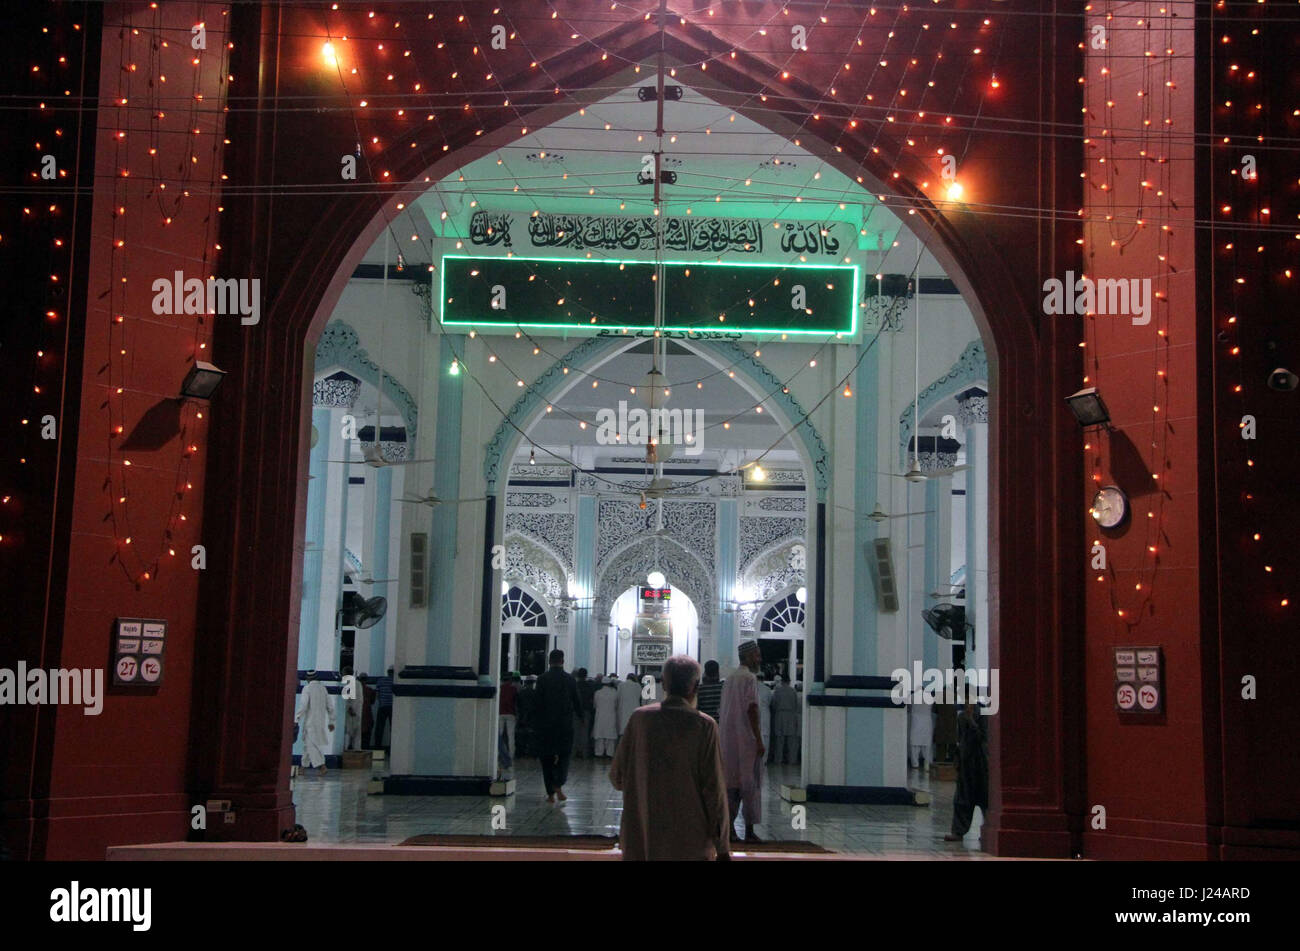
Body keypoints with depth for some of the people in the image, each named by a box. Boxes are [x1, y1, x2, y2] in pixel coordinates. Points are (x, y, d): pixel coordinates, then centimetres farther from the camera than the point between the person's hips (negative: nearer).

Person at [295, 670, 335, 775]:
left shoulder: (307, 689, -9)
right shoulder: (323, 688, 8)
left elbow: (303, 706, -18)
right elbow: (330, 706, 9)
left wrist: (296, 720, -13)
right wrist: (331, 722, 15)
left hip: (310, 722, -6)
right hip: (321, 722, 6)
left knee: (312, 745, -7)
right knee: (307, 742, 21)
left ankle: (323, 767, -20)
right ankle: (305, 765, 28)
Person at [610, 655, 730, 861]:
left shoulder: (639, 717, -3)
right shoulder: (704, 726, -10)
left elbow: (617, 777, 1)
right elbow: (714, 790, -11)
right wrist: (722, 847, -3)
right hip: (689, 845, -3)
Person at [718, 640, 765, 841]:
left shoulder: (730, 678, 15)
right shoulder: (749, 677, -11)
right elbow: (751, 709, -18)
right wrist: (759, 740, -18)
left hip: (728, 739, 8)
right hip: (746, 739, -8)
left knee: (731, 782, 12)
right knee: (750, 783, -3)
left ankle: (728, 825, 11)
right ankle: (749, 831, -2)